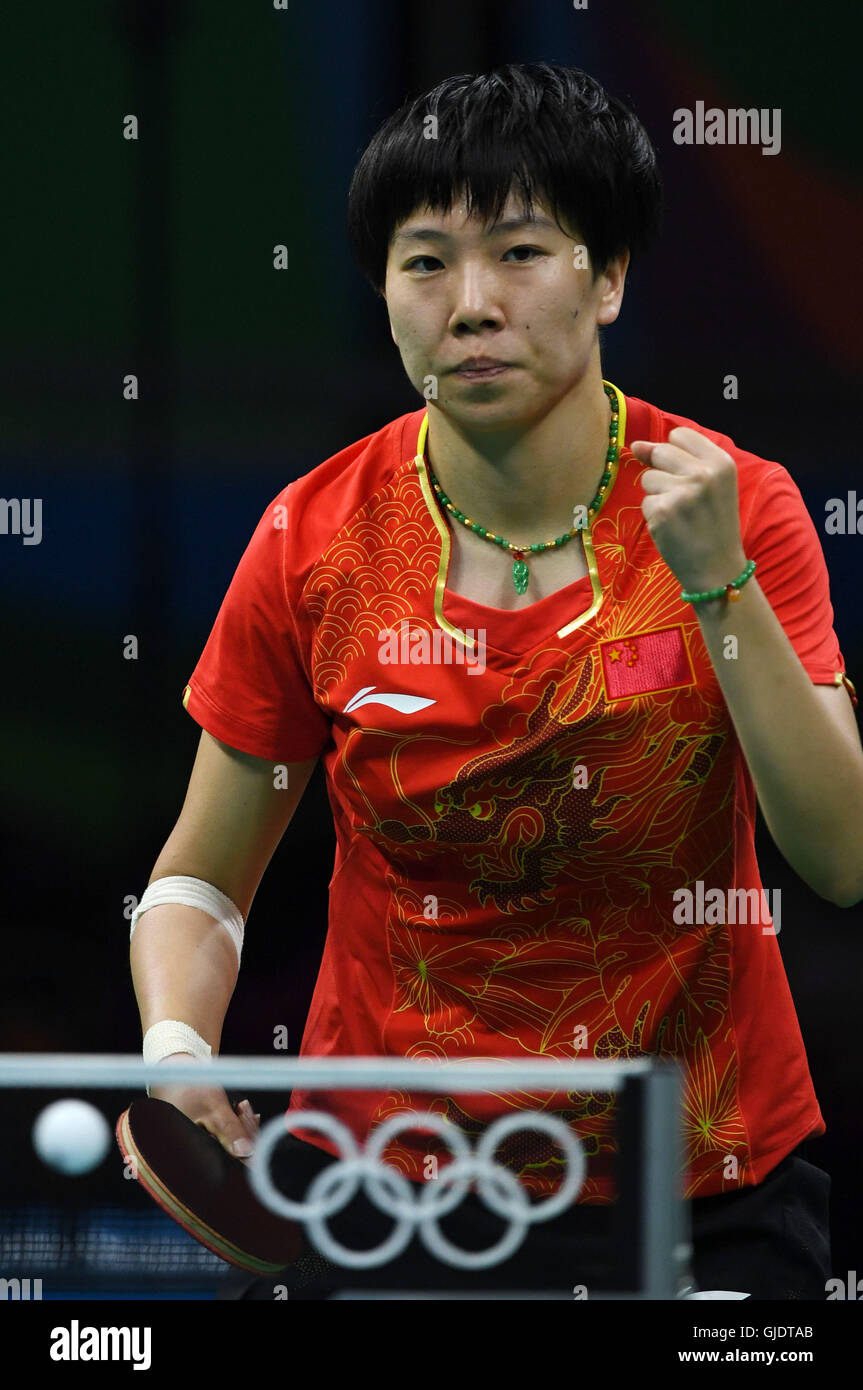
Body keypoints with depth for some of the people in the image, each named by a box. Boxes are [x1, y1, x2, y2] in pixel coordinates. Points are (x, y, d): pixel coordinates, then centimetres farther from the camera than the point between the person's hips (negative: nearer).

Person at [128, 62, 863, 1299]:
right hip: (382, 1178, 0)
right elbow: (202, 879, 2)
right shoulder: (315, 545, -8)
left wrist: (719, 585, -23)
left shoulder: (737, 510, -8)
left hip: (704, 1191, 0)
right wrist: (175, 1047, -17)